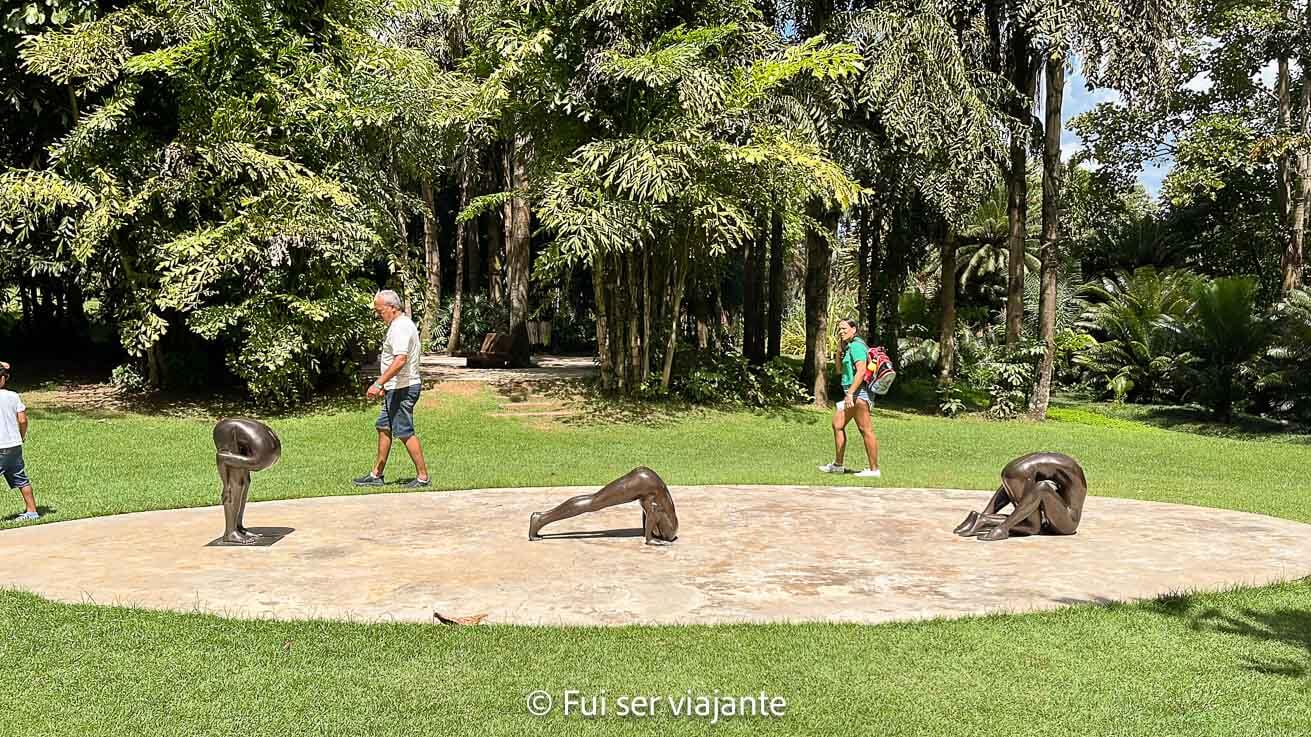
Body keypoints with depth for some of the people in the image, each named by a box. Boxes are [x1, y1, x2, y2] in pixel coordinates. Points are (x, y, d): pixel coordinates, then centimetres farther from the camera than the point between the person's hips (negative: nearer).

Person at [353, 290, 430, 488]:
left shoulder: (399, 328, -19)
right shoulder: (405, 324, 15)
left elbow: (400, 360, -31)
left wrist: (378, 383, -33)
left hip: (402, 389, -11)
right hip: (398, 388, 11)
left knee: (405, 433, -5)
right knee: (384, 428, 15)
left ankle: (423, 477, 1)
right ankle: (376, 475, 21)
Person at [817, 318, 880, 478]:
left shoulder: (856, 346, -12)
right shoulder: (849, 347, 20)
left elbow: (861, 371, -23)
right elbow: (839, 370, 25)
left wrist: (850, 393, -28)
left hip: (859, 392, -11)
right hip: (853, 393, 11)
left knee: (865, 430, -9)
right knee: (837, 424, 15)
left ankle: (874, 469, -7)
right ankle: (837, 465, 21)